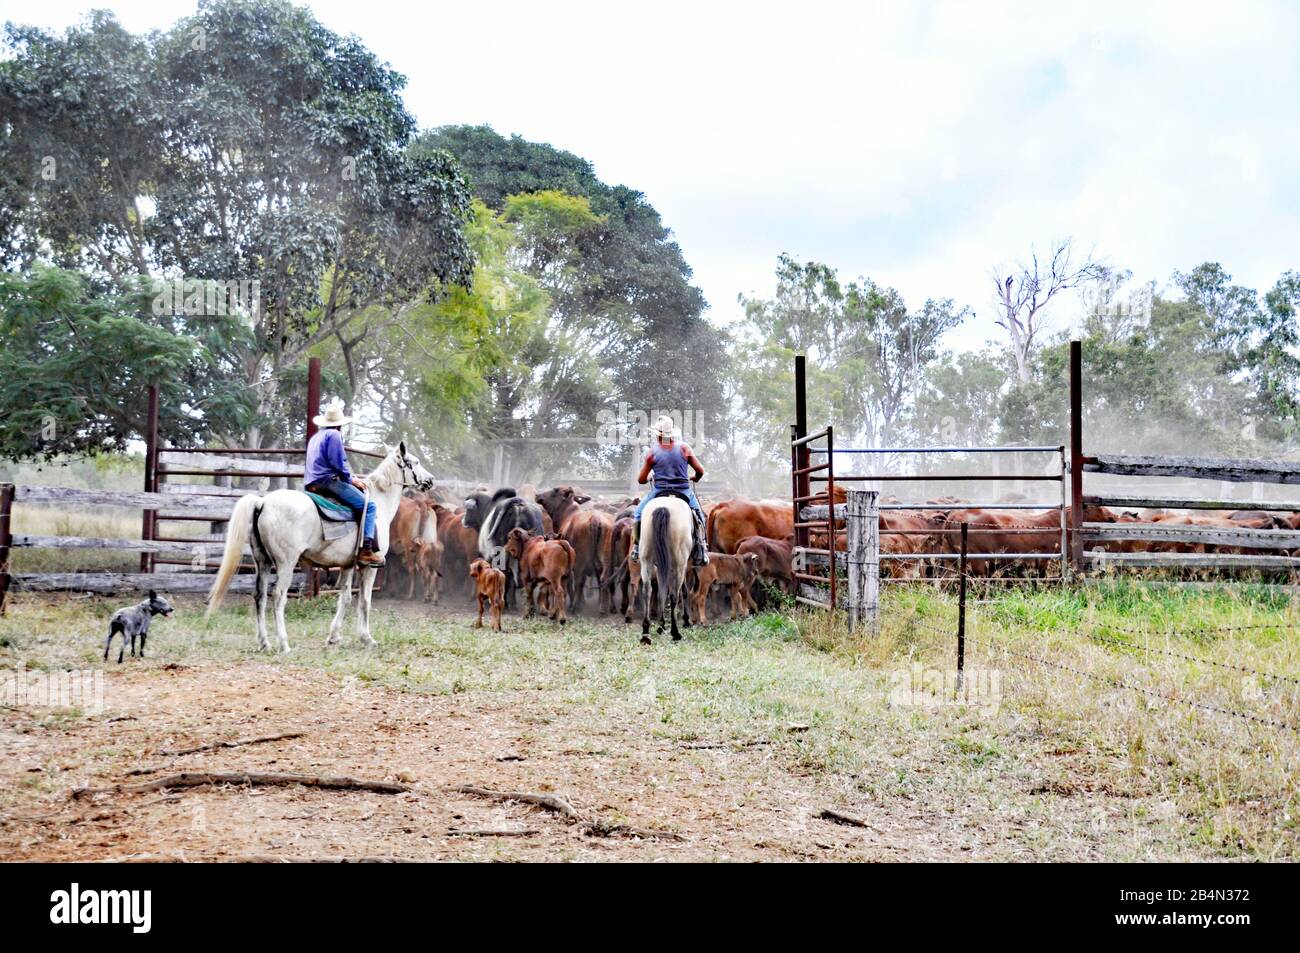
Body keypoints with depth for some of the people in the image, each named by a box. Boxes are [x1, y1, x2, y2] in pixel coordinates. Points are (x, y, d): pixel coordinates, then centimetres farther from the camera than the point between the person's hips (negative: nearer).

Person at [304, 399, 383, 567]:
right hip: (328, 481, -10)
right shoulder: (334, 435, -5)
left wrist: (350, 477, 22)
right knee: (368, 505, -11)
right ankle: (366, 550, -24)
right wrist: (351, 479, 0)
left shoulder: (315, 437, 24)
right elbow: (338, 464, -15)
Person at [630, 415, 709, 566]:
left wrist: (649, 479, 22)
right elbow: (700, 471, -2)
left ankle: (637, 548, 16)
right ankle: (700, 550, 15)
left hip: (659, 492, -1)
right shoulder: (684, 448, -3)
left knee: (639, 512, 23)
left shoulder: (652, 452, -5)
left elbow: (641, 479, -1)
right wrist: (695, 478, 21)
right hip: (684, 492, 1)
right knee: (698, 514, 25)